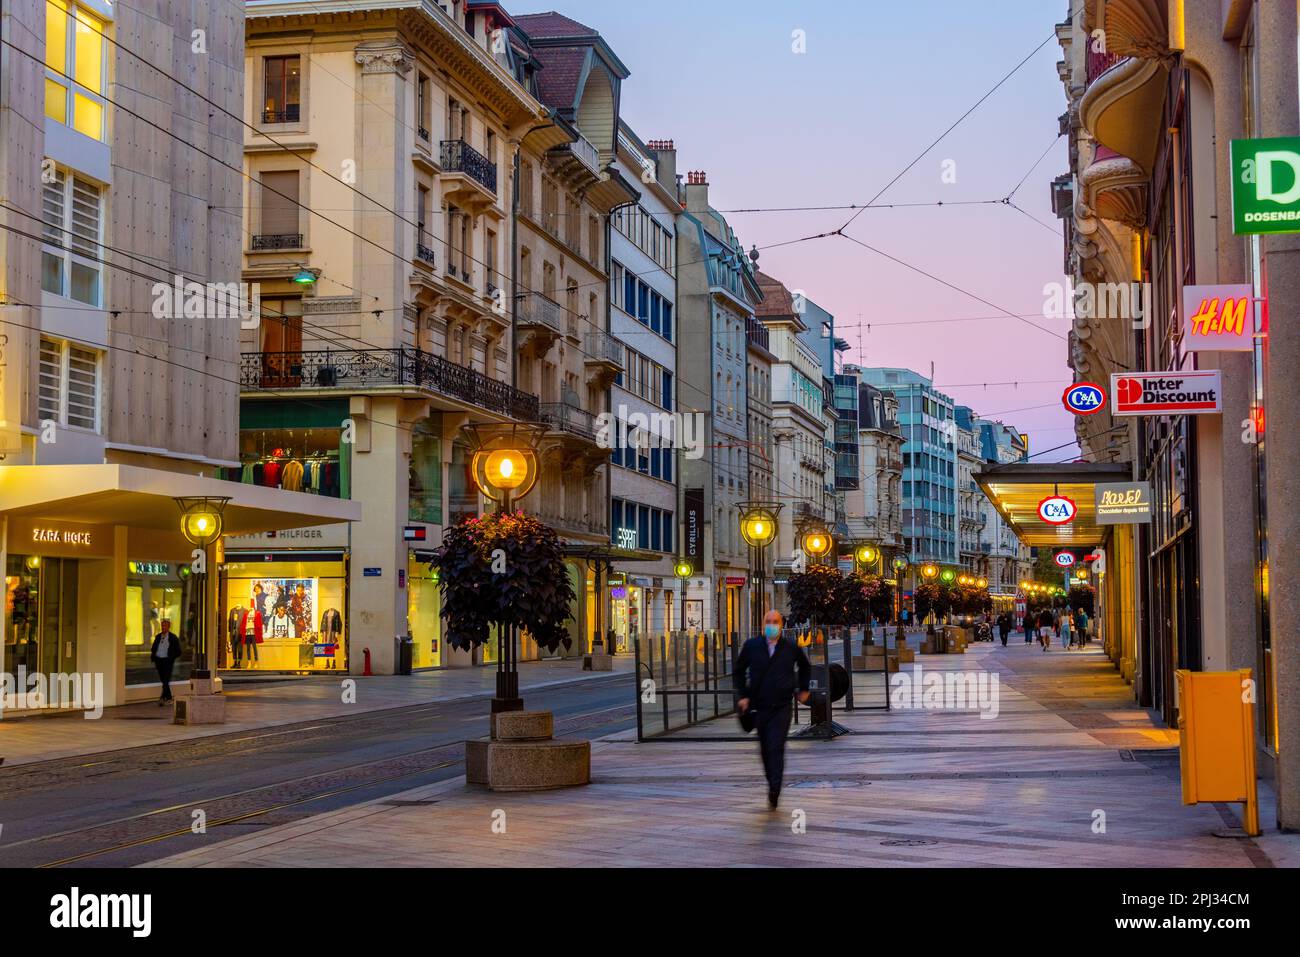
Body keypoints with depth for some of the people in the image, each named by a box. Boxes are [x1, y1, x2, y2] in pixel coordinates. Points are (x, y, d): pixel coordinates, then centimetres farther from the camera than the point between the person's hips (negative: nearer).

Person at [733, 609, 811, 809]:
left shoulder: (791, 648, 1)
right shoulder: (751, 646, 1)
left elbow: (805, 667, 21)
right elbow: (738, 671, 13)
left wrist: (803, 689, 17)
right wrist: (743, 695, 5)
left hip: (782, 708, -2)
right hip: (760, 707, 2)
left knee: (776, 748, -15)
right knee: (765, 750, 9)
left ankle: (774, 792, -20)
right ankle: (772, 784, 24)